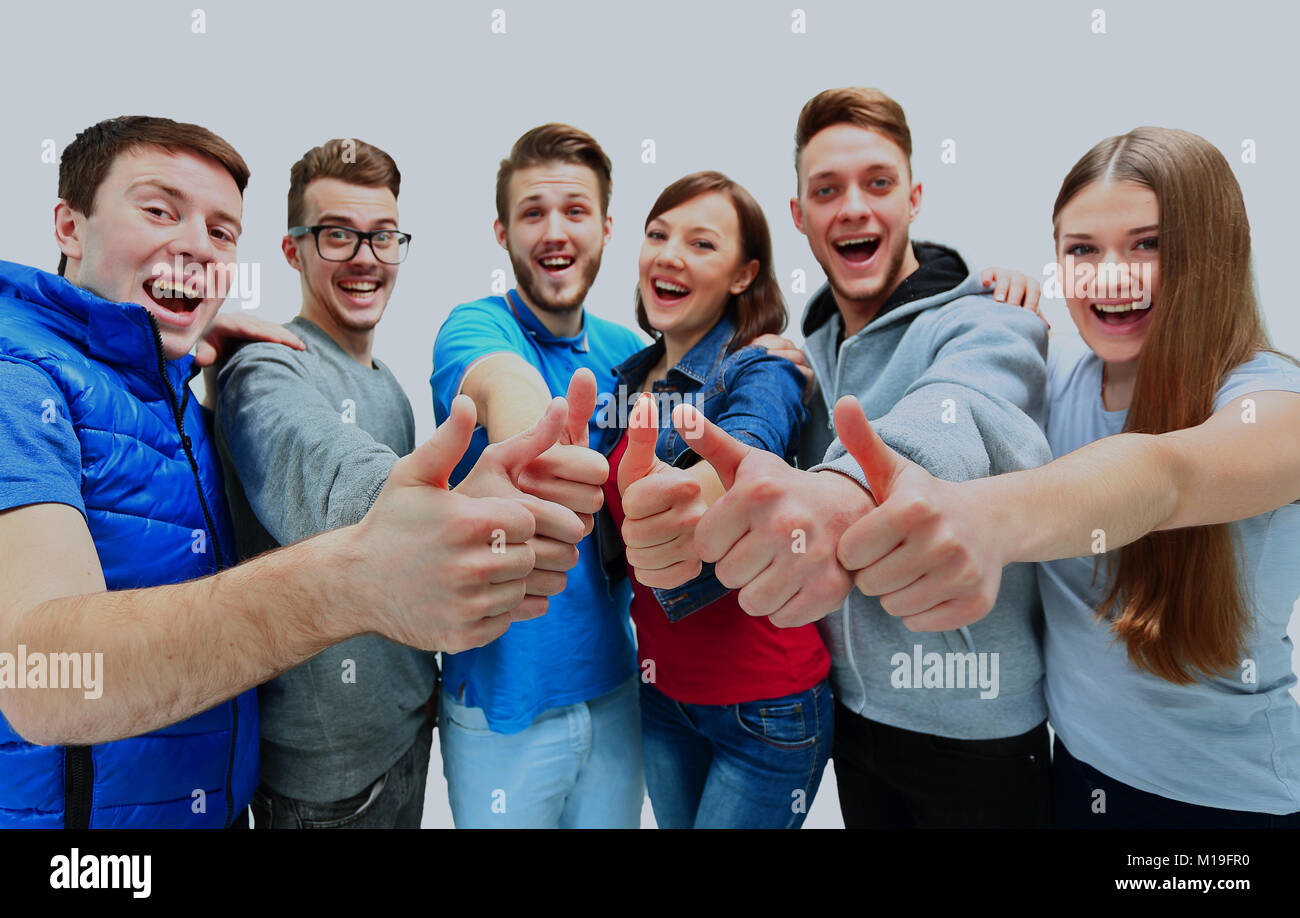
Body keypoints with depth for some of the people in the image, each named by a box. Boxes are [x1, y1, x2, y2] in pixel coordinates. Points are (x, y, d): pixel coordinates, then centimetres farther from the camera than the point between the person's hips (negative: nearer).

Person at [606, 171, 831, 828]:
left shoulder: (762, 373, -16)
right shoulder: (629, 376, 3)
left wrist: (685, 497, -62)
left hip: (765, 701, -5)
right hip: (660, 689, 6)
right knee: (673, 822, 20)